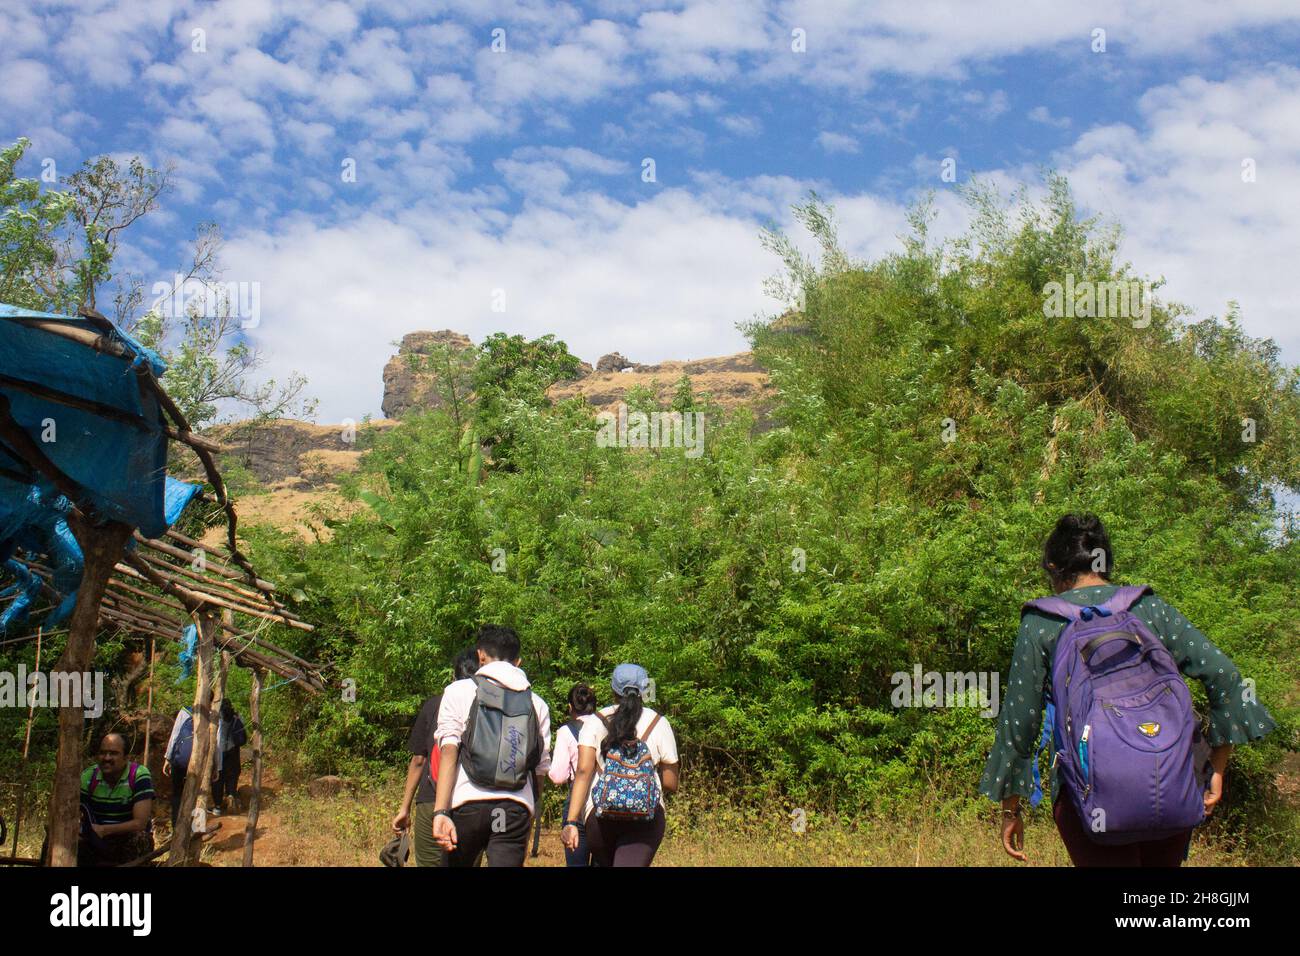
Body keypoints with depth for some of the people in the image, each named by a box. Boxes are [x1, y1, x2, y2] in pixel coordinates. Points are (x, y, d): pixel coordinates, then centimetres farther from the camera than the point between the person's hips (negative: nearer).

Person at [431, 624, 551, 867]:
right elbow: (540, 770, 13)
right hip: (516, 810, 1)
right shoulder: (537, 704, 13)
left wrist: (440, 812, -11)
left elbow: (449, 750, -6)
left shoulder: (459, 692, 6)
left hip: (469, 804, -1)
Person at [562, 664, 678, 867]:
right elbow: (671, 784, 8)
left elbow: (583, 771, -5)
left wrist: (571, 822, -7)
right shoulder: (658, 723, 8)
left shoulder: (595, 722, 8)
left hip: (599, 813, 2)